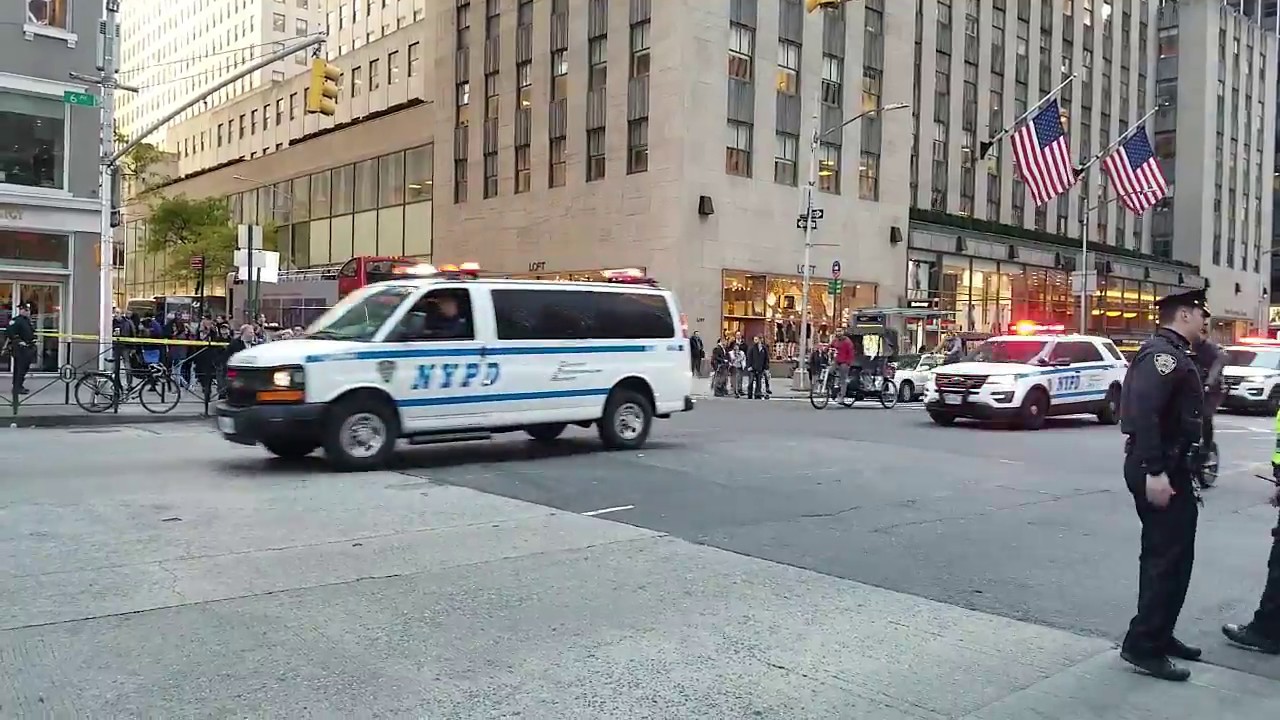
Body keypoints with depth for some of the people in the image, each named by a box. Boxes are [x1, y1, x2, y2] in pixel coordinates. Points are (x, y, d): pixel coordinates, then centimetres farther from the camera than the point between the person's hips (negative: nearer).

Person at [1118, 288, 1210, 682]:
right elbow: (1144, 413, -27)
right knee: (1169, 557, -7)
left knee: (1165, 554, 17)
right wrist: (1154, 472, -30)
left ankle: (1158, 634, 28)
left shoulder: (1173, 354, 18)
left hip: (1169, 465, 11)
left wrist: (1181, 472, 20)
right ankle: (1143, 645, -1)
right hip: (1159, 468, -11)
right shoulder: (1162, 352, -15)